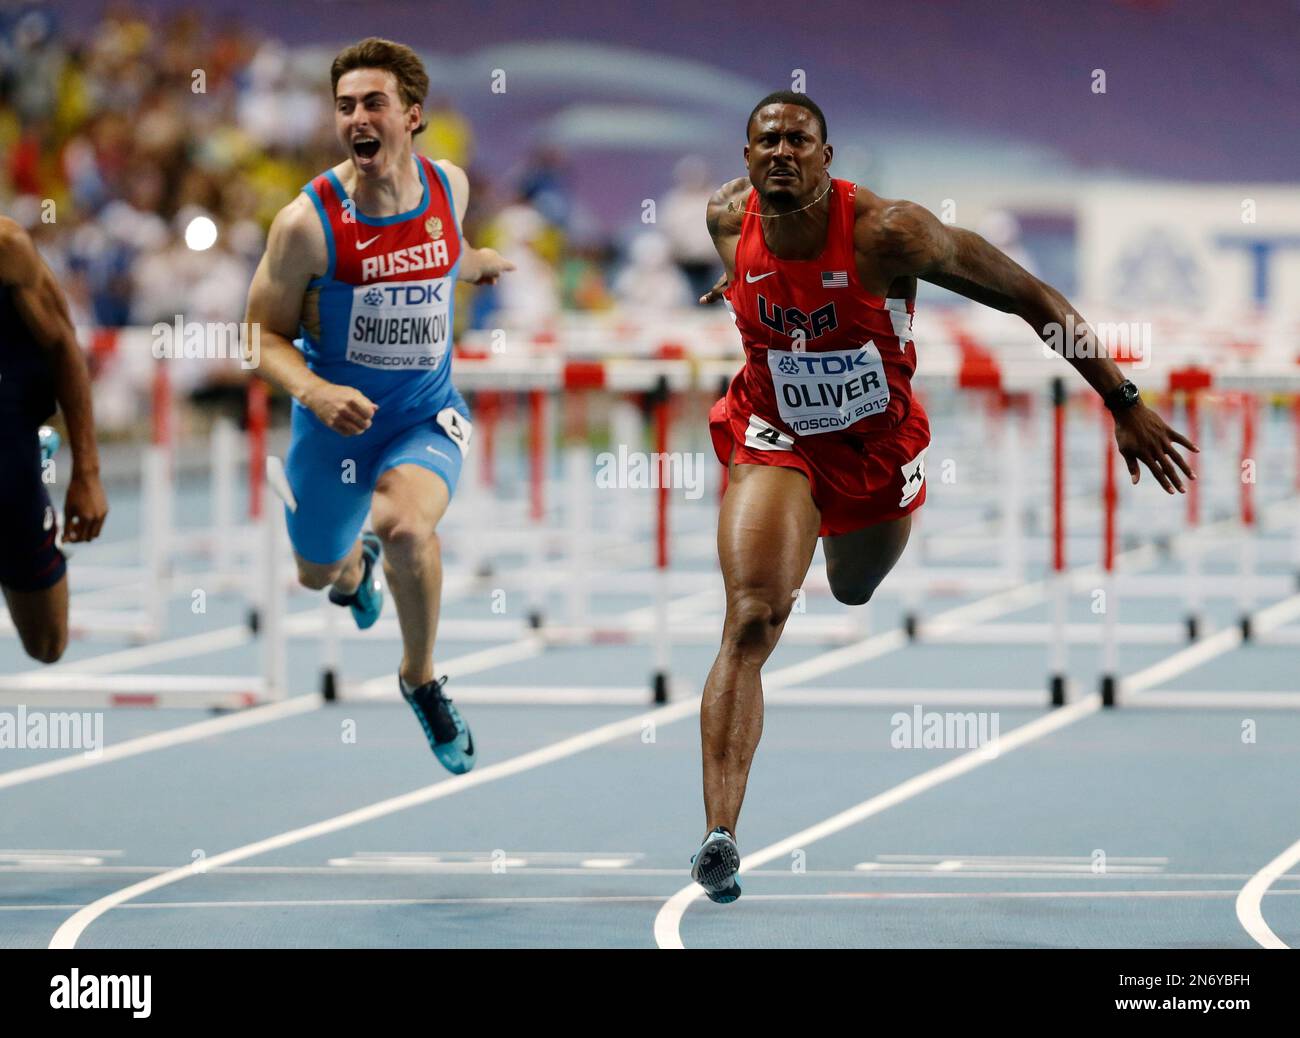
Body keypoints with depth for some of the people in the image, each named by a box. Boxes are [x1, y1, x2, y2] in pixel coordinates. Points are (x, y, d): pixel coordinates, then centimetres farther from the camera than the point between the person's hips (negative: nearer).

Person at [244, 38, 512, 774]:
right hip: (337, 418, 0)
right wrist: (314, 391, -30)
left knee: (405, 525, -32)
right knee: (318, 573, 21)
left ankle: (421, 678, -4)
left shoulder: (450, 186, -9)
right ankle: (355, 567, 64)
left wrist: (481, 265, 37)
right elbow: (265, 332, -12)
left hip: (429, 416, 0)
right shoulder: (308, 222, -20)